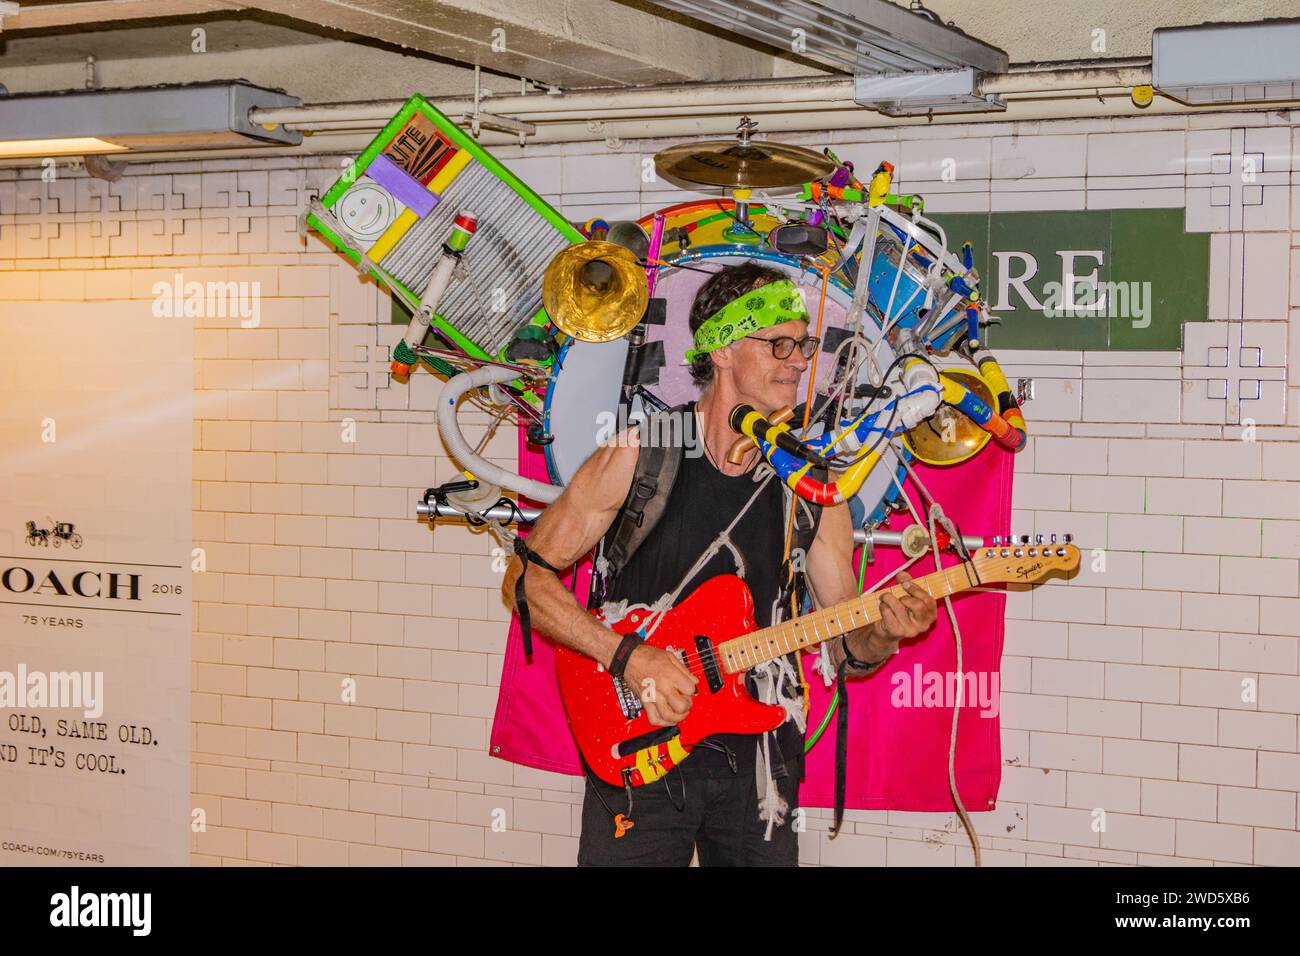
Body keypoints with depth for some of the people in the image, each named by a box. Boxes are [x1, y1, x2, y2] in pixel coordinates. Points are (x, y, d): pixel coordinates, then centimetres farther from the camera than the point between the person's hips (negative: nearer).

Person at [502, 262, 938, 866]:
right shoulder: (638, 457, -8)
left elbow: (846, 651, 5)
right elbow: (525, 577, -6)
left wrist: (881, 635, -18)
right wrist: (629, 655, -17)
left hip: (757, 754, 3)